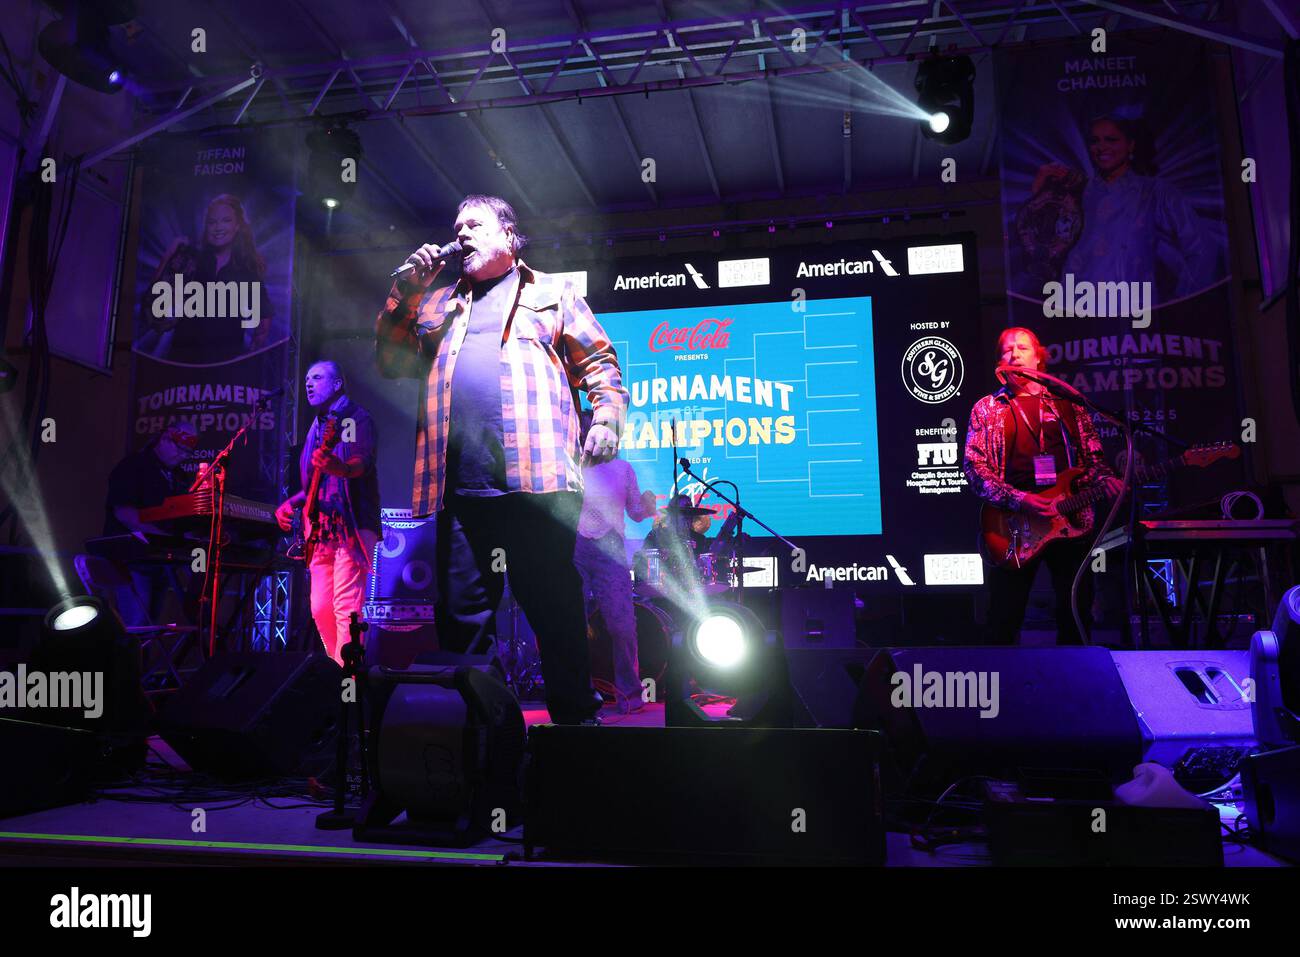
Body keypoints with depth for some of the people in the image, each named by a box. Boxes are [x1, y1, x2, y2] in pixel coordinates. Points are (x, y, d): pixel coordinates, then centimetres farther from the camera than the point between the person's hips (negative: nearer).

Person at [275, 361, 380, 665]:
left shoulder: (357, 418, -3)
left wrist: (340, 468, -45)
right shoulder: (317, 427, 20)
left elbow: (363, 462, -24)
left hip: (350, 526, -8)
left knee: (346, 609, -12)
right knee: (320, 609, 8)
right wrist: (291, 502, 11)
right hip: (321, 529, 8)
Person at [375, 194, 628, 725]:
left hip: (535, 475, -3)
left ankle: (576, 716, 6)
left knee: (555, 606, -3)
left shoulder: (552, 292, 18)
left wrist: (606, 420, -6)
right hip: (460, 482, 4)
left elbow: (599, 363, 11)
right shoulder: (437, 302, 28)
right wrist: (405, 291, 11)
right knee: (461, 610, 5)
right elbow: (391, 363, 19)